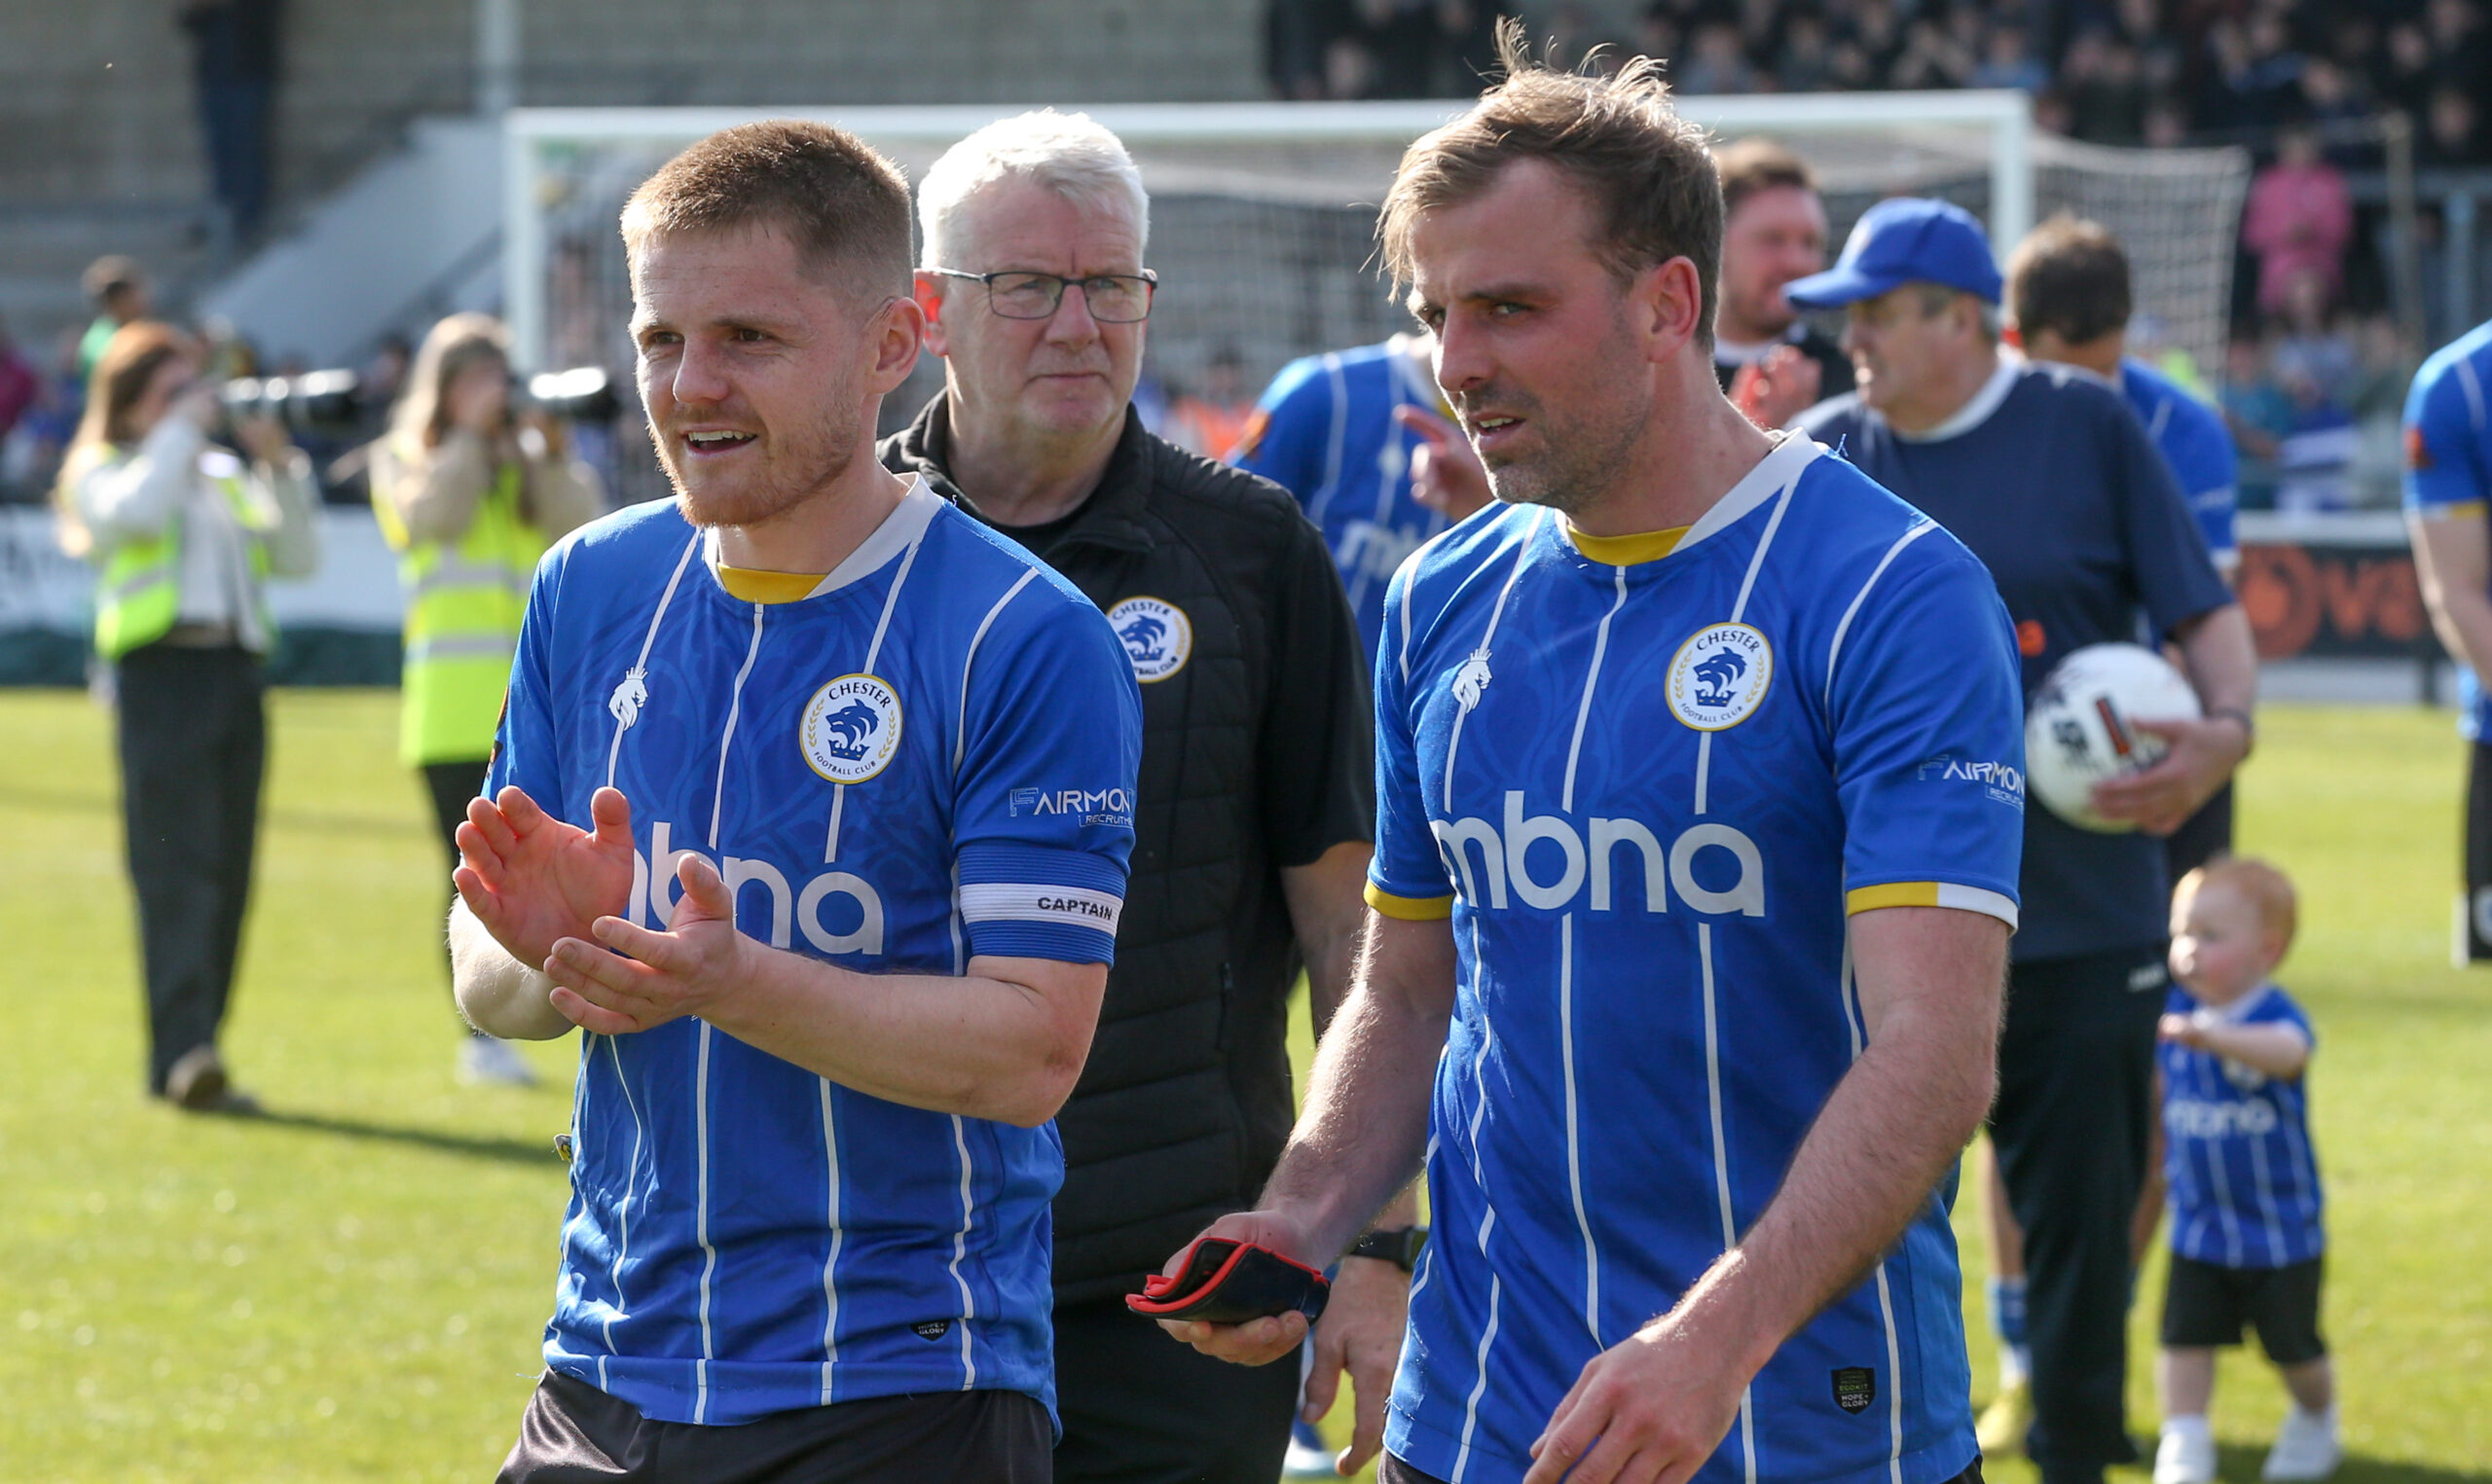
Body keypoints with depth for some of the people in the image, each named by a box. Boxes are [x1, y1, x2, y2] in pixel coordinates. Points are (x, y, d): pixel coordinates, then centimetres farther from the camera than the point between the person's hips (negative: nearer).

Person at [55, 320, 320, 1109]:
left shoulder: (225, 479, 23)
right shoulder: (100, 472, 7)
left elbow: (297, 556, 15)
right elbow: (133, 512, -16)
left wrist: (281, 470, 4)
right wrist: (179, 435, -6)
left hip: (236, 674, 6)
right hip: (161, 669, -6)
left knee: (228, 873, 2)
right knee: (176, 868, -15)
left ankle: (195, 1058, 6)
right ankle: (183, 1053, -23)